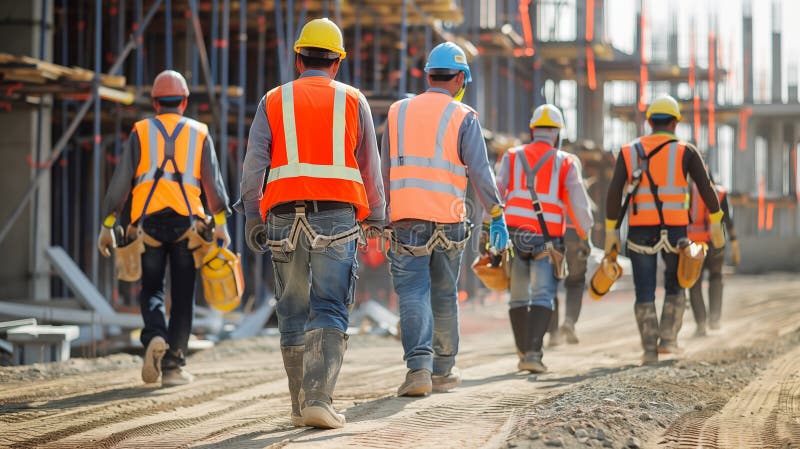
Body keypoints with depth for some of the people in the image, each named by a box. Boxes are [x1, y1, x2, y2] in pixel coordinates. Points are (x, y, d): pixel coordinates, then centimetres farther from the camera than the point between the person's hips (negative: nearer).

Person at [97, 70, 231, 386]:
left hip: (148, 220, 0)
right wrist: (220, 223, 2)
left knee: (151, 289, 9)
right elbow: (212, 181, 3)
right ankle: (173, 366, 3)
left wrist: (107, 225, 6)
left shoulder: (141, 131, 10)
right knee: (182, 295, 5)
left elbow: (121, 180, 4)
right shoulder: (198, 133, 12)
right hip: (186, 219, 0)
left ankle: (155, 338, -19)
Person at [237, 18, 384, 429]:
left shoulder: (273, 102, 10)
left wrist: (252, 216, 3)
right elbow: (369, 168, 11)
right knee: (330, 313, -4)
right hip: (336, 217, -1)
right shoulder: (353, 102, 9)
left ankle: (301, 403, 16)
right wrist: (376, 218, 20)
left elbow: (254, 163, 2)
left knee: (293, 314, 11)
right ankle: (318, 400, -19)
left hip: (284, 216, 2)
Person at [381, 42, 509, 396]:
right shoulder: (463, 117, 0)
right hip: (448, 221, -1)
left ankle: (418, 365, -23)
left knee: (413, 294, -3)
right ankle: (443, 372, 23)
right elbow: (480, 172, -6)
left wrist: (383, 219, 20)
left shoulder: (399, 112, 10)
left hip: (405, 220, 1)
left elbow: (384, 171, 12)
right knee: (444, 296, 13)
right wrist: (497, 216, 1)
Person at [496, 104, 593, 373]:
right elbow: (579, 204, 1)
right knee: (542, 297, -6)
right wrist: (586, 234, 15)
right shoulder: (564, 163, 7)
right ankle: (533, 353, -22)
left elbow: (496, 193, 1)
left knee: (519, 296, 13)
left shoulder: (513, 157, 11)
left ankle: (524, 354, 19)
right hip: (547, 239, -2)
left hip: (514, 235, 2)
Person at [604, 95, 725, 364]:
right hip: (675, 228, -1)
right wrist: (716, 224, 5)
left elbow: (614, 191, -3)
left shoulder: (630, 151, 7)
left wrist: (611, 231, 0)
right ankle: (668, 338, 4)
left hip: (640, 228, 1)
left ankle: (650, 349, 0)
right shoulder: (686, 152, 3)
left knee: (644, 292, 7)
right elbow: (706, 188, -4)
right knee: (675, 287, 18)